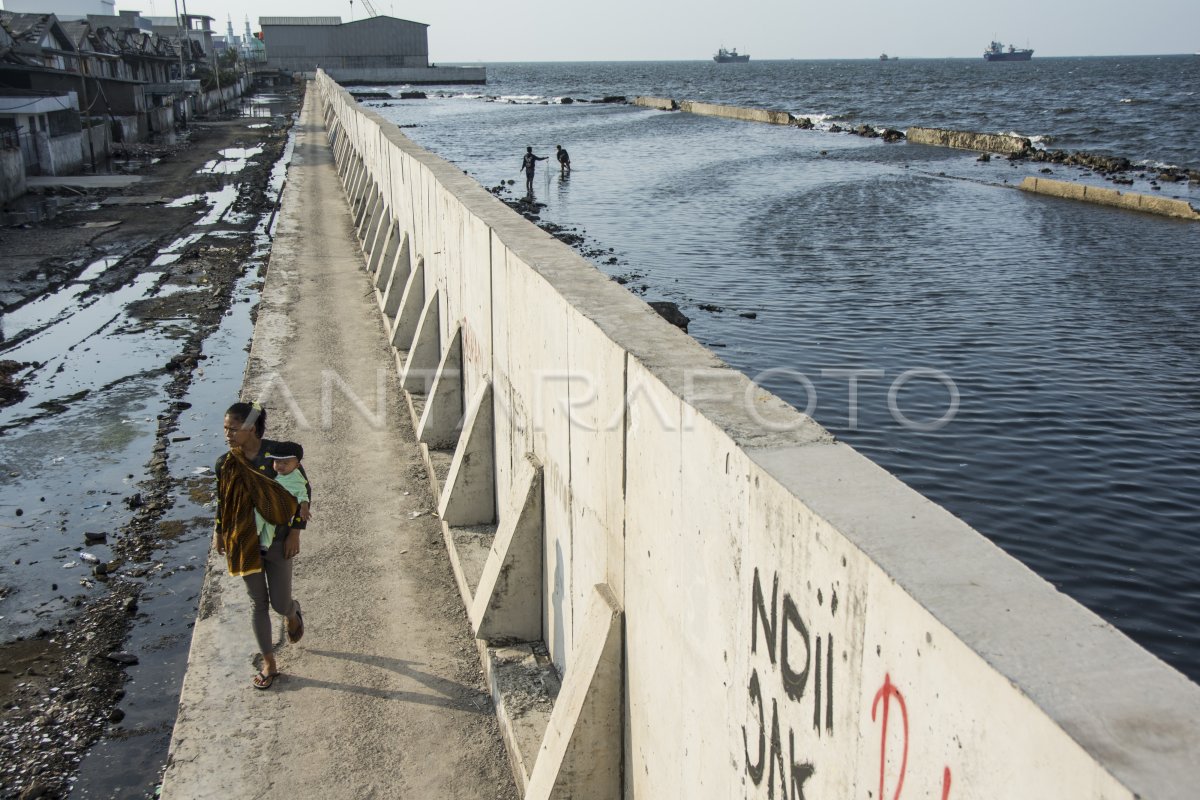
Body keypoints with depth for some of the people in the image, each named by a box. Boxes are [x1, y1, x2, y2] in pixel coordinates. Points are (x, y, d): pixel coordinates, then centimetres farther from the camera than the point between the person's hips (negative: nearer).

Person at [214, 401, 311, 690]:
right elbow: (222, 499, 9)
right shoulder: (225, 463, -8)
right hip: (244, 541, 2)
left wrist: (295, 531, -9)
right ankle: (269, 663, 23)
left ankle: (293, 613, 42)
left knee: (280, 604, 3)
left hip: (277, 539, -2)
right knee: (258, 603, 8)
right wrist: (219, 532, 11)